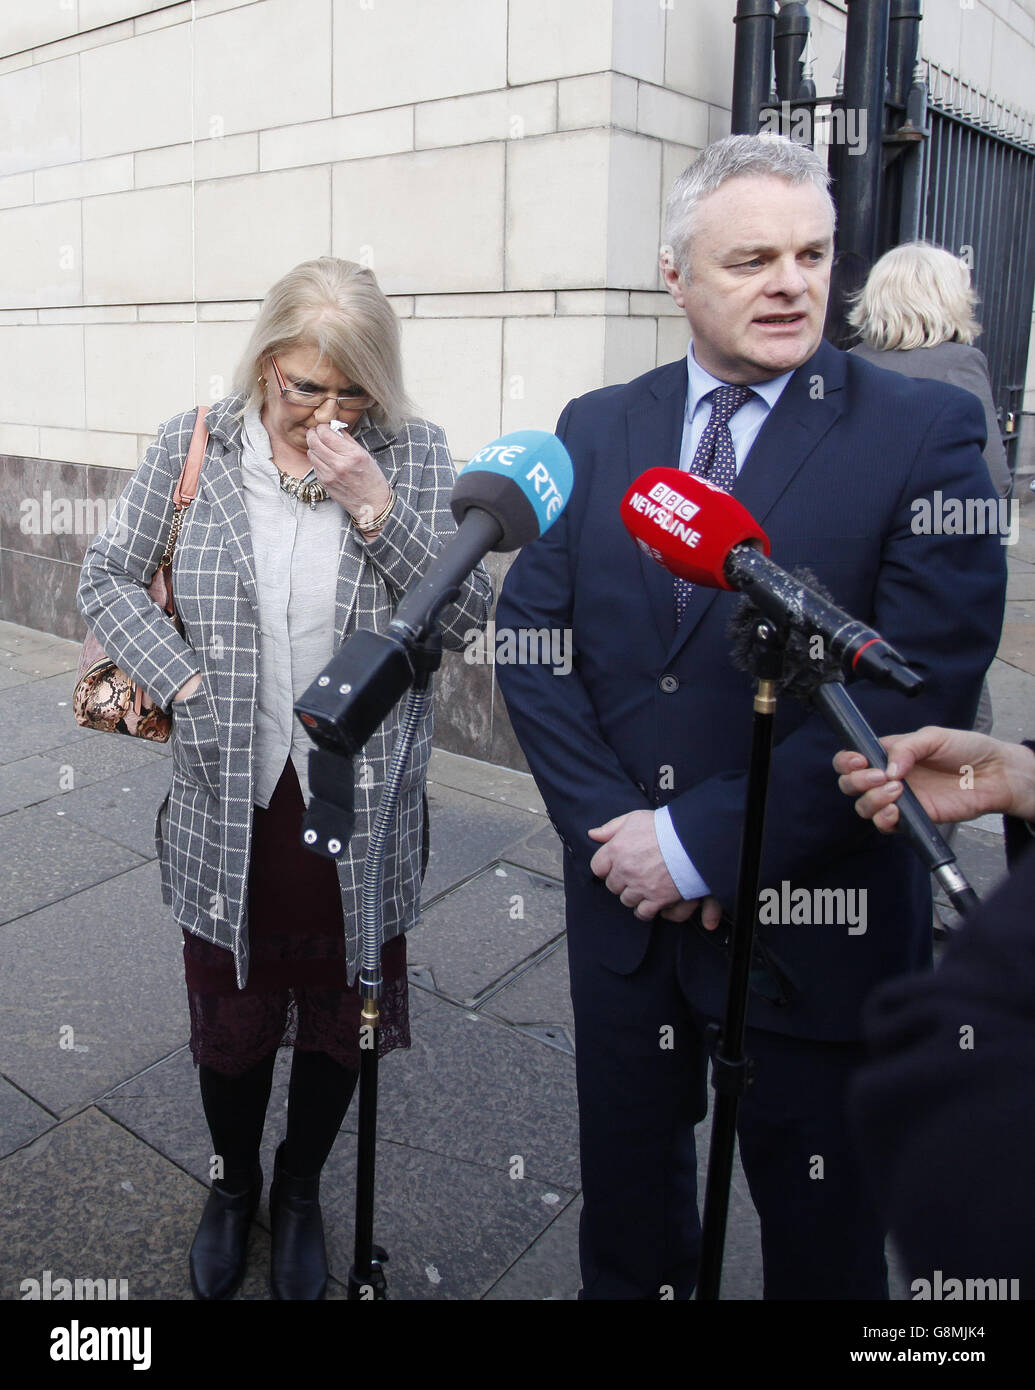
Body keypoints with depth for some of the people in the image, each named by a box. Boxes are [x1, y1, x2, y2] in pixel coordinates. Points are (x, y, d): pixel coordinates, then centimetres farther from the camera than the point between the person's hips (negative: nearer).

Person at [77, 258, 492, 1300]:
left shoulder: (413, 455, -5)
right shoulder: (191, 447, -3)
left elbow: (465, 617, -9)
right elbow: (107, 578, 2)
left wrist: (377, 505, -21)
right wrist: (178, 680, -12)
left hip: (363, 812, 0)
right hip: (228, 811, 1)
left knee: (339, 1018, 17)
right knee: (229, 1019, 18)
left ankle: (300, 1193, 46)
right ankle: (233, 1182, 49)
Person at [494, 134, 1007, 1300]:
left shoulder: (923, 433, -9)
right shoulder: (596, 429, 3)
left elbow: (922, 688, -17)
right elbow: (527, 632, 0)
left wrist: (704, 841, -18)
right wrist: (610, 826, -11)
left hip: (816, 920, -3)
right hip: (625, 896, 4)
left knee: (819, 1225, 17)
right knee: (626, 1185, 23)